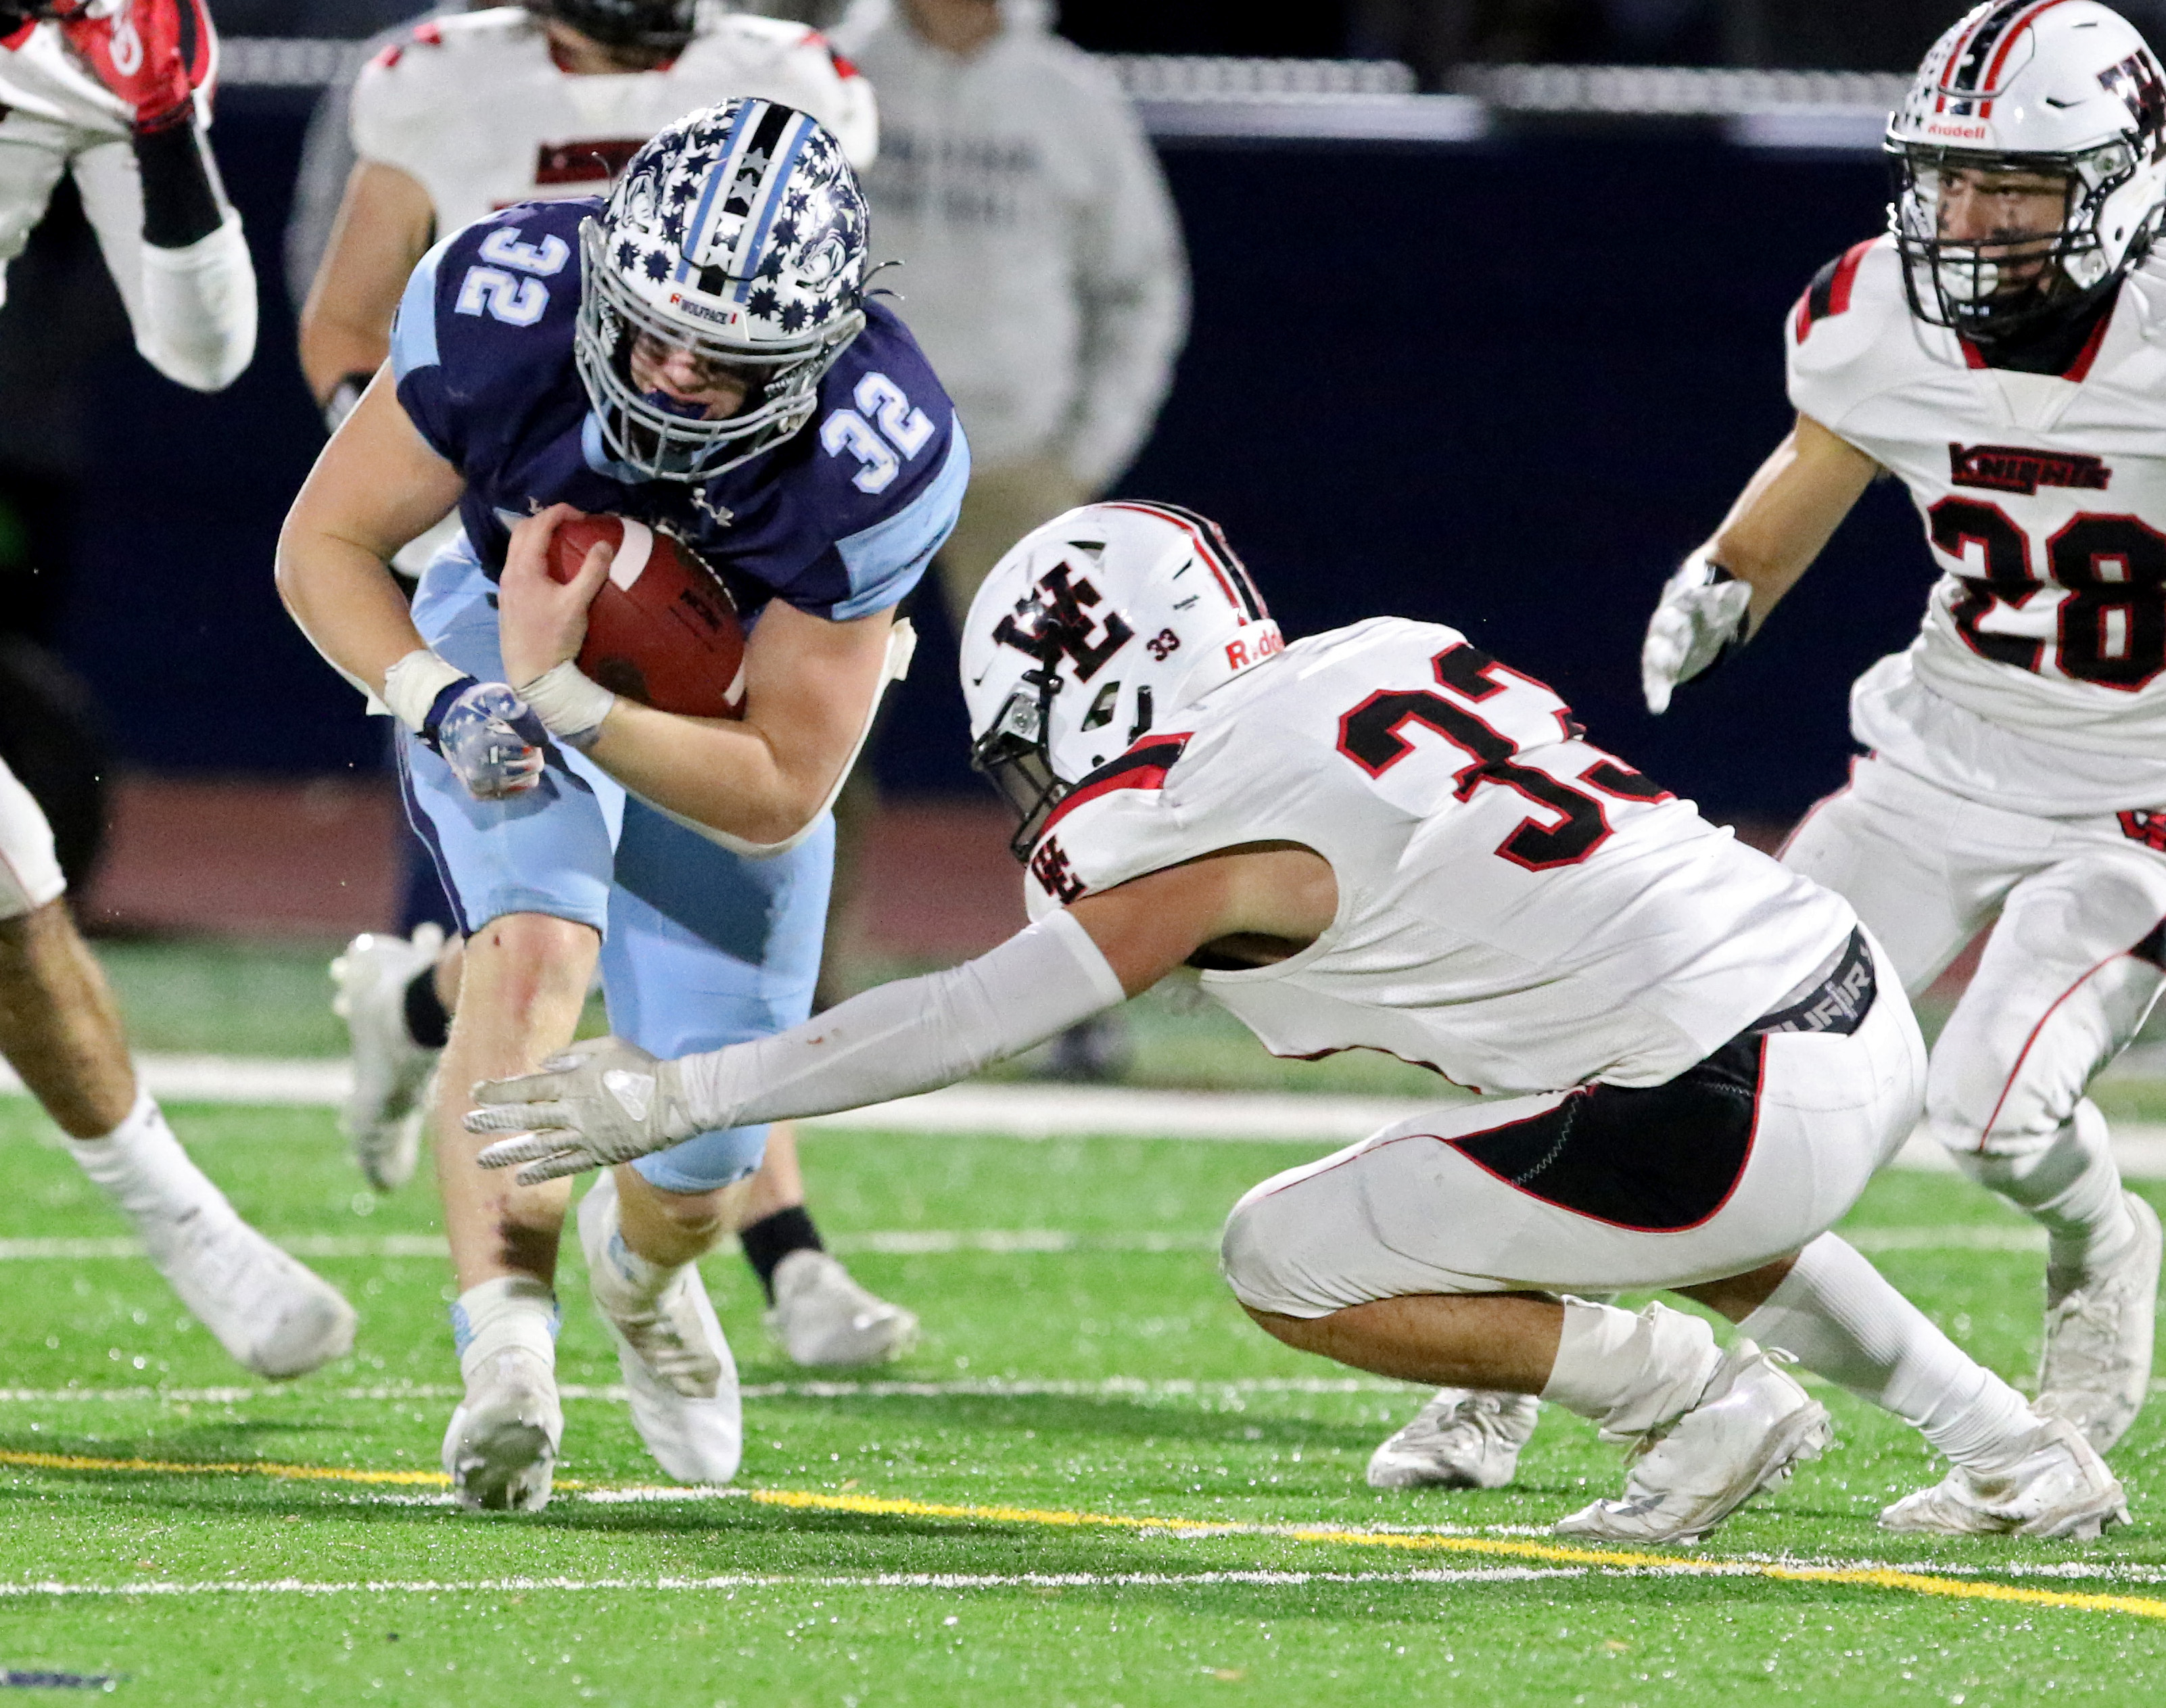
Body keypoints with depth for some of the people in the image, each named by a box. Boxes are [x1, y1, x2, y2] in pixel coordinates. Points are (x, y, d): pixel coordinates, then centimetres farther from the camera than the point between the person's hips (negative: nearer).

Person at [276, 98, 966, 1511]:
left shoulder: (875, 465, -37)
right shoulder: (504, 306, -34)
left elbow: (779, 792, -29)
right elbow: (327, 545, -19)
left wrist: (559, 696, -41)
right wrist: (440, 700, -37)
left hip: (733, 719, 1)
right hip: (503, 665, 0)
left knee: (708, 1156, 4)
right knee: (536, 948, -31)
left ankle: (643, 1264, 41)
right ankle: (508, 1349, -37)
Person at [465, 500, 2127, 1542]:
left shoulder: (1235, 837, -8)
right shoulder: (1392, 657, 13)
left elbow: (967, 1022, -6)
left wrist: (679, 1095, -2)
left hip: (1736, 1111, -8)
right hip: (1866, 1016, 8)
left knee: (1290, 1264, 2)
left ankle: (1706, 1401, 3)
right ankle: (2012, 1445, 33)